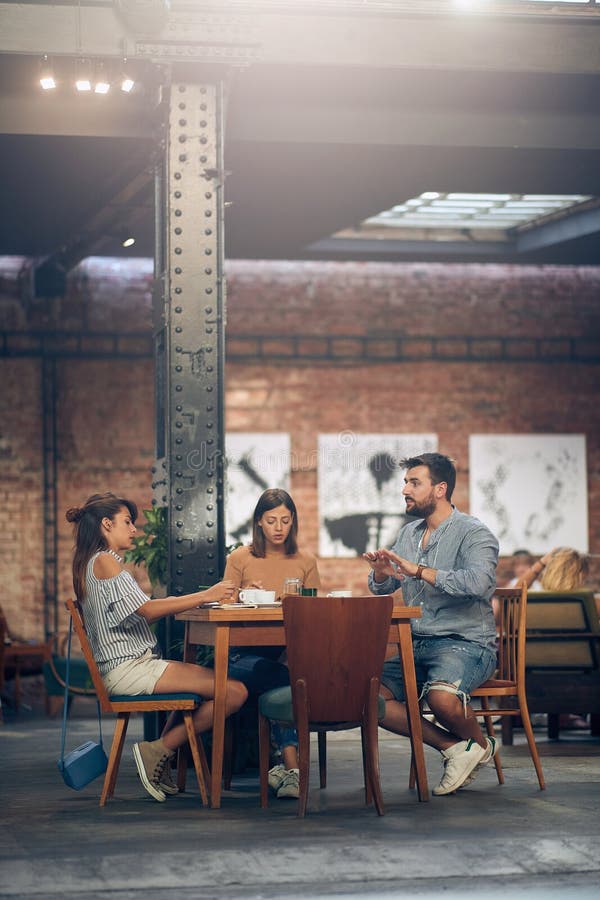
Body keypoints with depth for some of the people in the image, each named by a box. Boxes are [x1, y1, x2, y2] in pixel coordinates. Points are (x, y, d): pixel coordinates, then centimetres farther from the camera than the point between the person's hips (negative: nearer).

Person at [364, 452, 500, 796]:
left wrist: (419, 570, -25)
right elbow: (381, 588, 17)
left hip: (466, 644, -7)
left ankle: (479, 743, -1)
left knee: (441, 696, -37)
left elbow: (479, 581, -27)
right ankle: (452, 746, -5)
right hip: (417, 647, 7)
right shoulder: (410, 534, 16)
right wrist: (382, 572, -8)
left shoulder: (474, 533, -7)